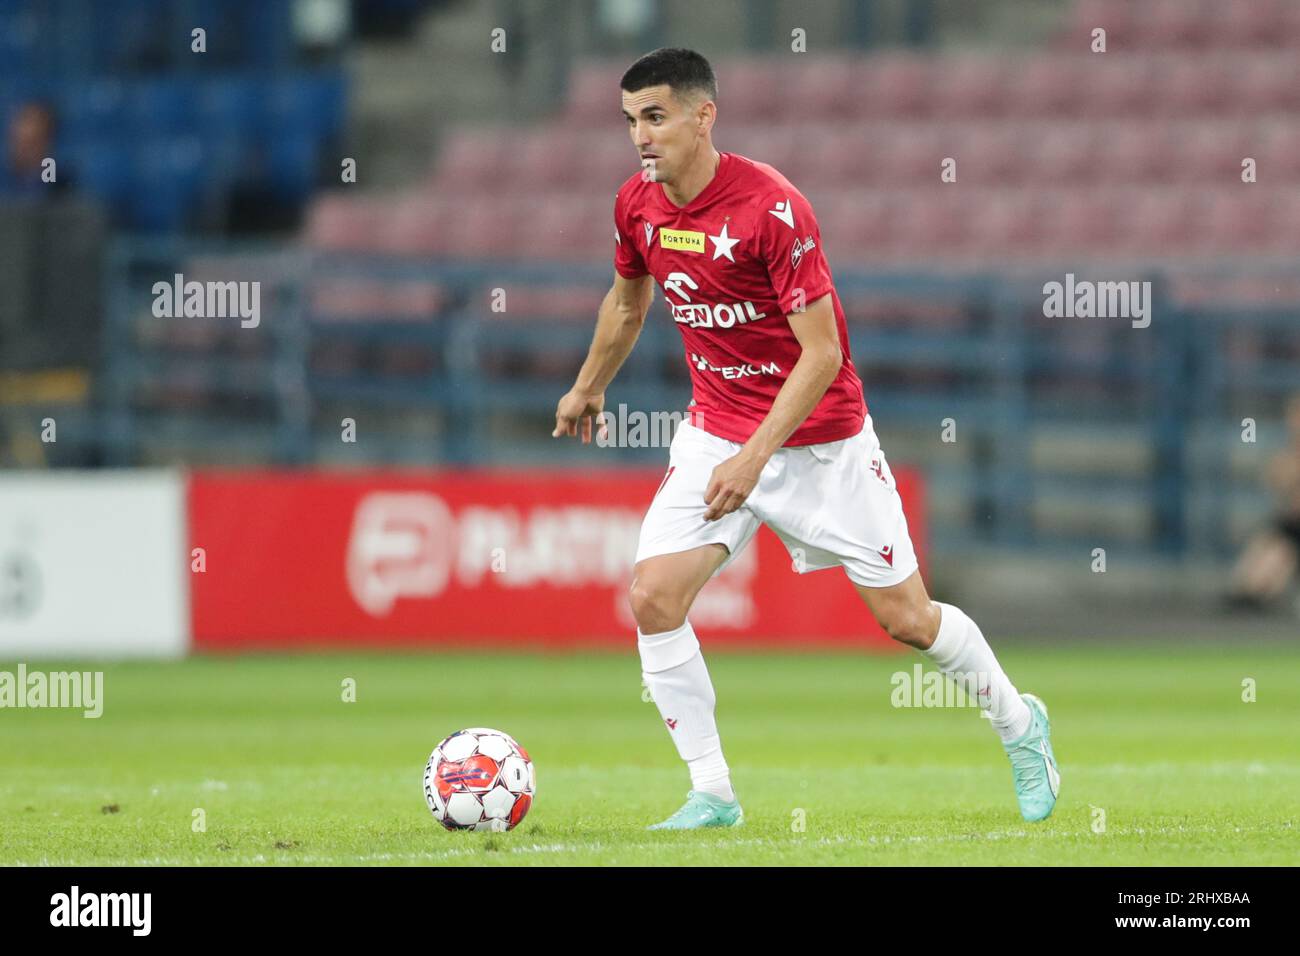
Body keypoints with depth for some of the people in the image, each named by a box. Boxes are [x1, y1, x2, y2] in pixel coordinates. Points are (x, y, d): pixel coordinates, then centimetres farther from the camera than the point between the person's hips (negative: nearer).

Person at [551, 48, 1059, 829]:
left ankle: (1020, 725, 31)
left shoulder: (772, 208, -24)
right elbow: (629, 298, 19)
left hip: (820, 438, -5)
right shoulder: (638, 206, -4)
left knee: (905, 616, 4)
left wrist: (756, 457, -29)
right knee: (653, 596, -14)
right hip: (715, 431, 5)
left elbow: (823, 354, -23)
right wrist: (590, 385, 32)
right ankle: (712, 795, -3)